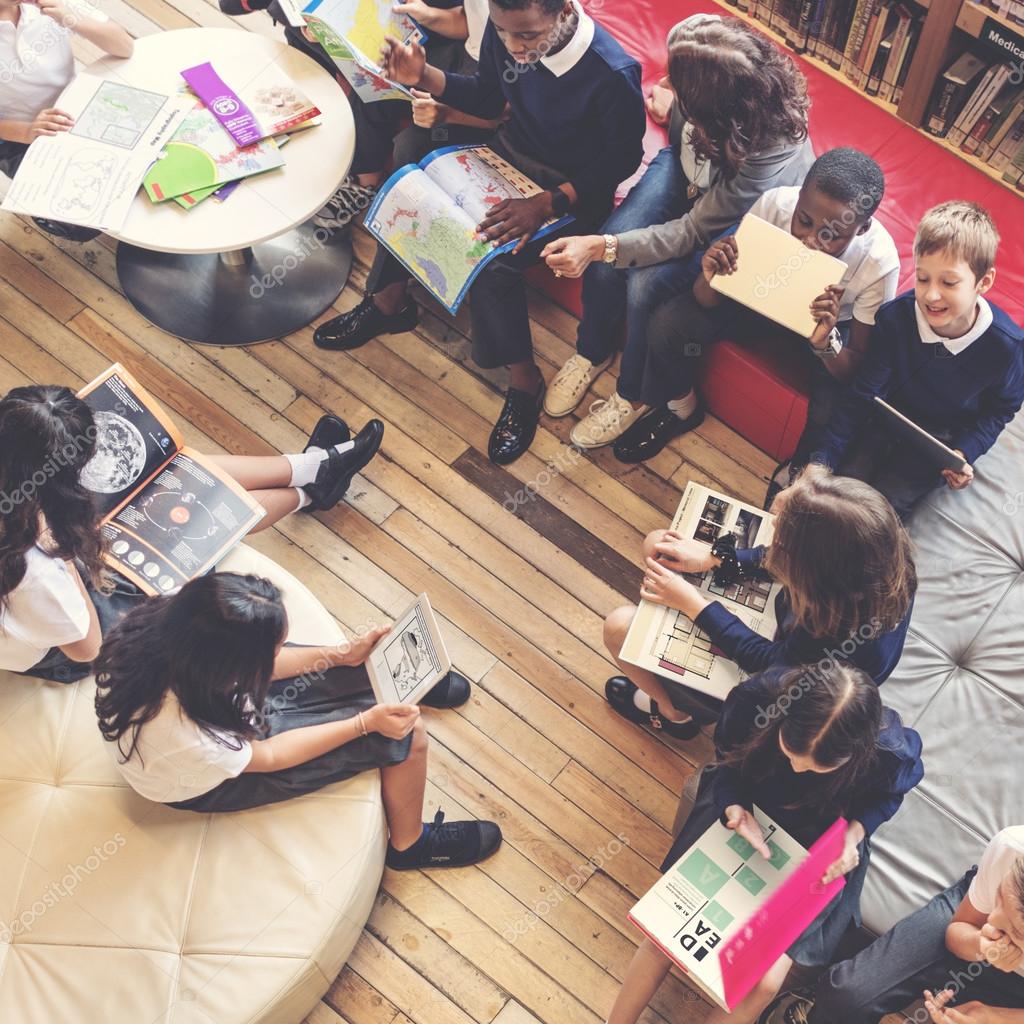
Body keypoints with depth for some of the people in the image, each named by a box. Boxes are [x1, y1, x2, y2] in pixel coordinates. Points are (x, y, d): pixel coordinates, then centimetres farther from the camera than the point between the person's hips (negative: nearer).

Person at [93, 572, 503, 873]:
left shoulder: (169, 624, -29)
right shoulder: (179, 735, -44)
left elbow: (256, 666, -6)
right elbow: (267, 756, -22)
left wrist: (340, 654, -9)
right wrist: (366, 723, -19)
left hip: (229, 707, 6)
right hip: (215, 782, -6)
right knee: (405, 735, -8)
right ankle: (410, 845, 22)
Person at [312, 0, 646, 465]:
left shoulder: (614, 75, -33)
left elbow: (623, 160, -18)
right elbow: (487, 97, 3)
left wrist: (546, 203, -28)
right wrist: (424, 76, -15)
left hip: (568, 189, -6)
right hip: (508, 153, 6)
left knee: (494, 263, -27)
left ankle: (524, 383, -5)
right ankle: (389, 303, 17)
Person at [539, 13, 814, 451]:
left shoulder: (769, 158, -41)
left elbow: (693, 233, -30)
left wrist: (601, 247, -35)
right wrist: (669, 110, -16)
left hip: (740, 220, -5)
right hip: (689, 168, 5)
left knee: (646, 282, -23)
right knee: (605, 258, -17)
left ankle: (634, 395, 4)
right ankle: (592, 352, 12)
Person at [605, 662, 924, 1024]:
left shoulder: (891, 753, -34)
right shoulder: (757, 696, -34)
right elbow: (726, 761, -10)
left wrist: (854, 832, -24)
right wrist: (735, 809, -29)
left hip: (819, 850, -1)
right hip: (748, 814, 1)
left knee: (764, 981, -13)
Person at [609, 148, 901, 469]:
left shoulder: (880, 263, -33)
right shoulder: (775, 203, -31)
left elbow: (862, 369, -22)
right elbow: (708, 303, -19)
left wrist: (825, 341, -44)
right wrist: (710, 279, -44)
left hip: (833, 326, -1)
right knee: (667, 324, -19)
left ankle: (799, 471, 9)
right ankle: (682, 410, 13)